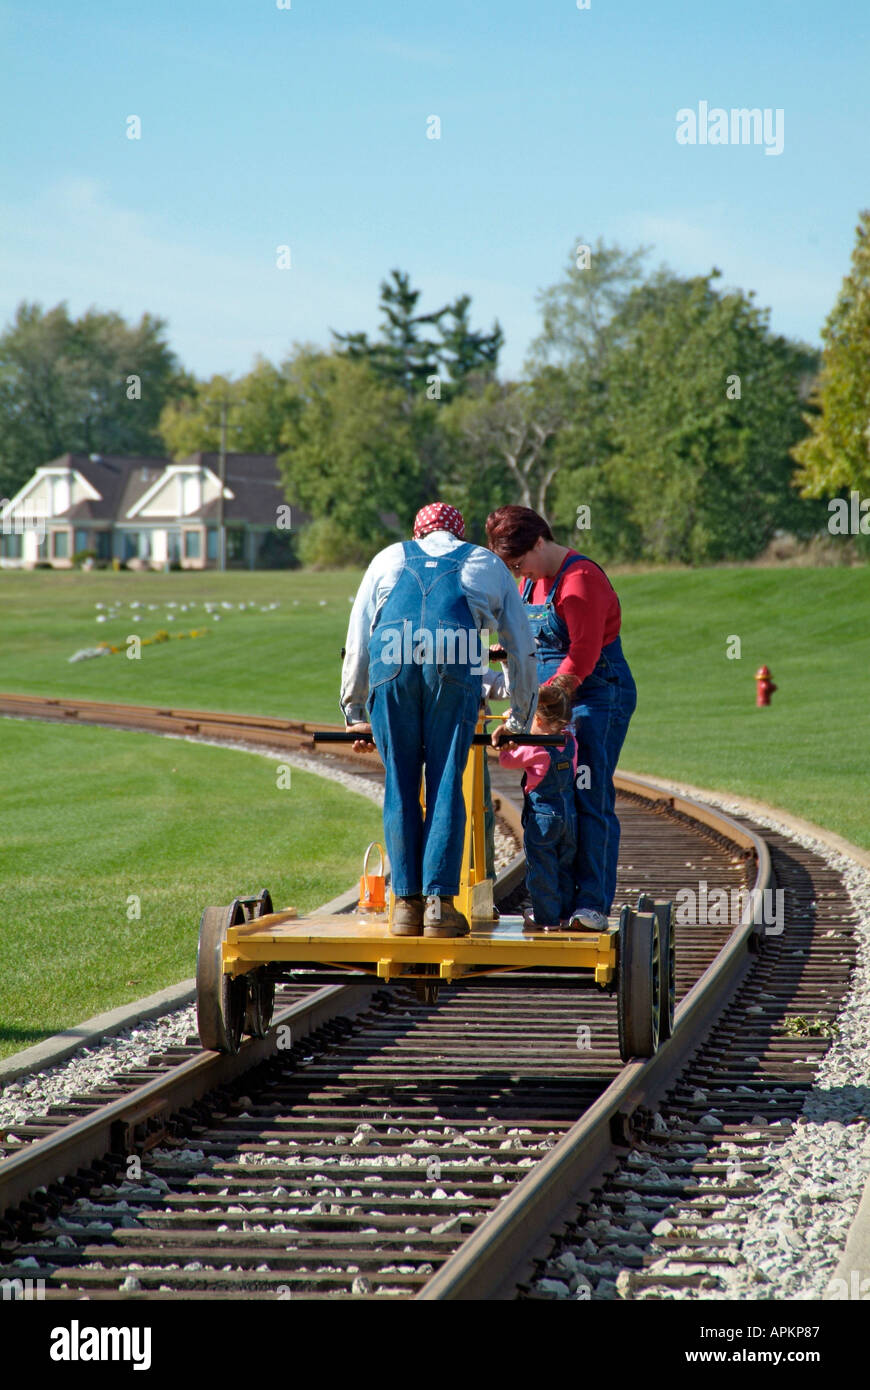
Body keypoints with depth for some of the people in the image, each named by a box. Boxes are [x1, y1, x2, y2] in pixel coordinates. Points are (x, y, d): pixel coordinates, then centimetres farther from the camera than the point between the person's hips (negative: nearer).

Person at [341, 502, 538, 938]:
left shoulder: (389, 558, 33)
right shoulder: (488, 564, 32)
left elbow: (356, 642, 33)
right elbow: (522, 649, 36)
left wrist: (355, 713, 42)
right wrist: (519, 720, 47)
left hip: (392, 658, 1)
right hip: (456, 659, -1)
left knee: (400, 785, 7)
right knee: (446, 784, 3)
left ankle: (405, 903, 5)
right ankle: (439, 903, -4)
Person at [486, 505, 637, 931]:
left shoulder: (581, 578, -14)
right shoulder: (531, 582, 15)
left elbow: (581, 659, -21)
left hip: (597, 696, -8)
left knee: (589, 799, -12)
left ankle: (593, 904, -14)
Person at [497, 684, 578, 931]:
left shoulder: (536, 748, -17)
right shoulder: (570, 742, 1)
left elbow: (507, 760, -5)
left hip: (542, 816, -6)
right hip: (569, 815, 6)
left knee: (541, 868, 2)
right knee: (564, 866, 16)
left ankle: (546, 917, 4)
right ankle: (566, 913, 21)